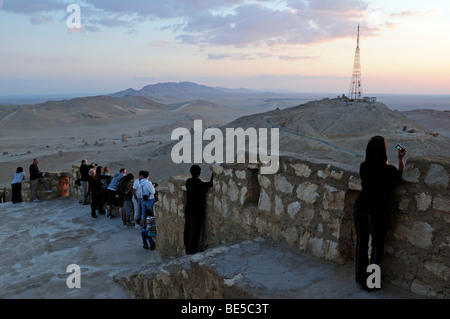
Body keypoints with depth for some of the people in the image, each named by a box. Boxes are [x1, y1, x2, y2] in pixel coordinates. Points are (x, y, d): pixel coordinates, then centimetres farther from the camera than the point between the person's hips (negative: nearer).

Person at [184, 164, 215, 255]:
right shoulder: (200, 184, -21)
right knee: (195, 230, 4)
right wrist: (212, 171, 0)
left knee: (187, 229, 16)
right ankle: (191, 250, 11)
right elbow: (212, 183, -8)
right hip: (197, 211, -7)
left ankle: (187, 248, 31)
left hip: (188, 210, 7)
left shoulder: (188, 181, -1)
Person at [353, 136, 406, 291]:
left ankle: (360, 278, 36)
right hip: (376, 214, -4)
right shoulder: (388, 170, -20)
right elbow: (399, 177, 2)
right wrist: (400, 158, 9)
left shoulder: (363, 167, -8)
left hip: (359, 209, 5)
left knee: (361, 243, 20)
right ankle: (369, 283, 26)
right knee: (377, 247, 16)